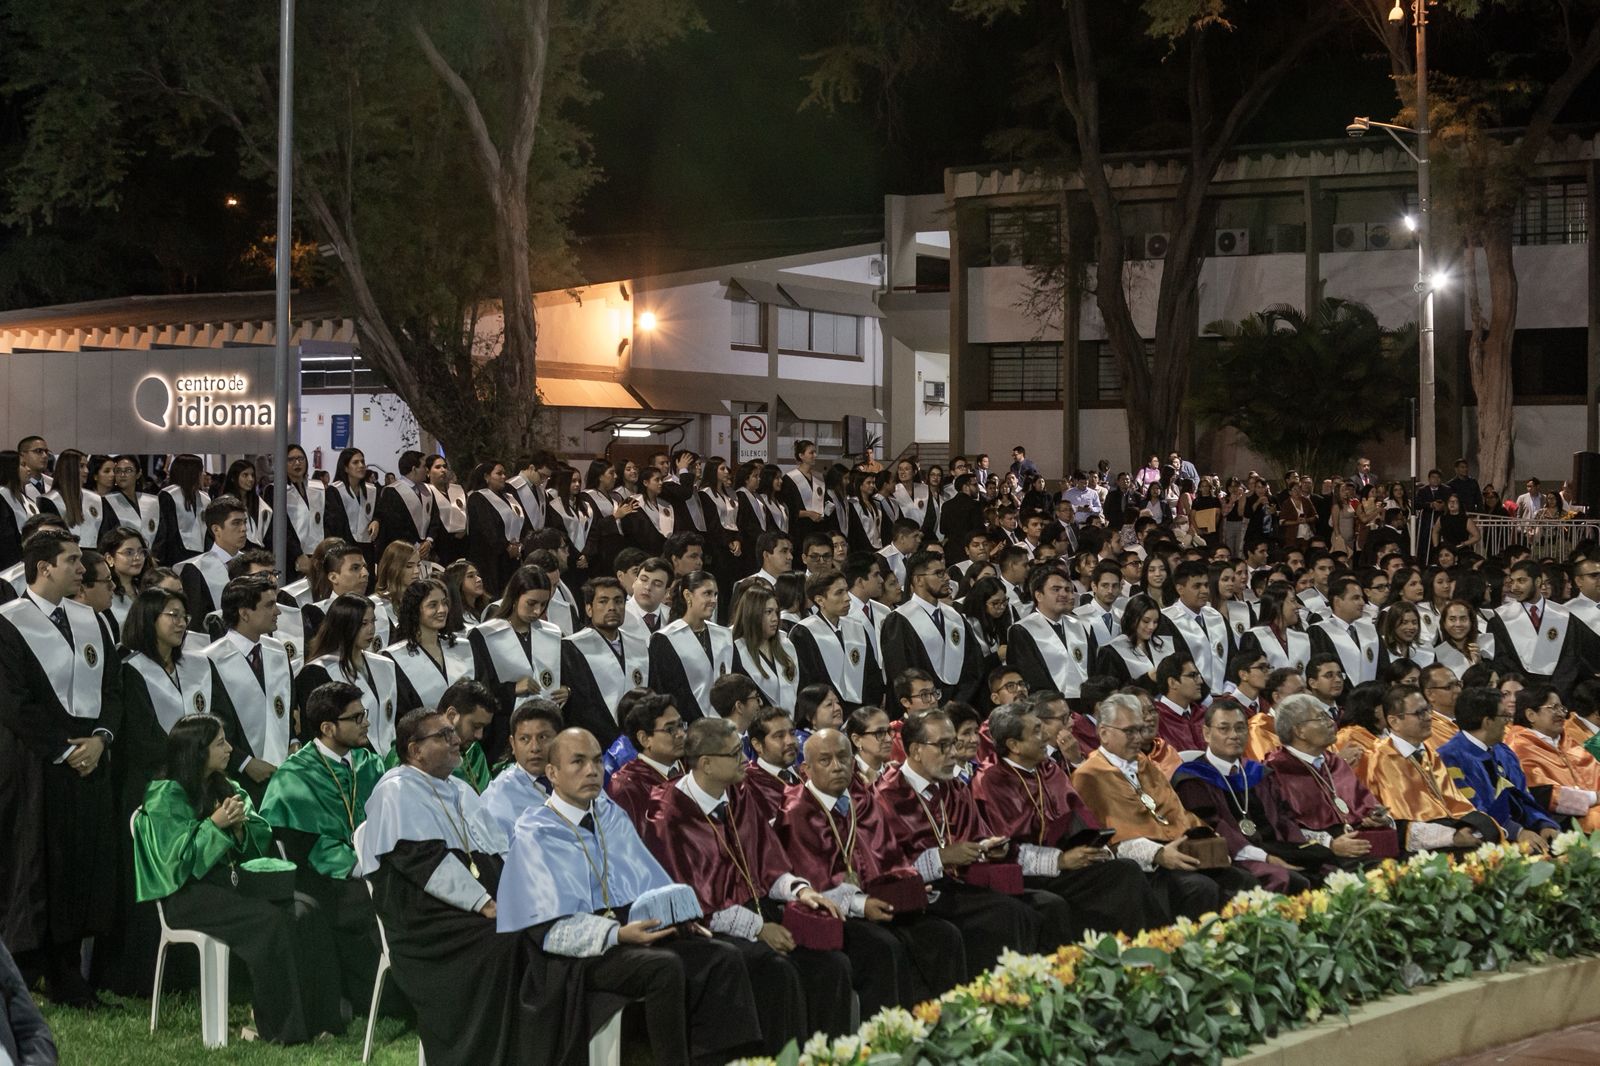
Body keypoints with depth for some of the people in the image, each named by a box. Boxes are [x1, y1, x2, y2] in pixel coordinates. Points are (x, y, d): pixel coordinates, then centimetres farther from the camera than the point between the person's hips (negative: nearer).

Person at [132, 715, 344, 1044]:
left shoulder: (225, 789, 19)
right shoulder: (165, 795, -2)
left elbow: (262, 841, 15)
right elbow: (176, 855, -10)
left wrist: (240, 825, -6)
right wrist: (214, 825, -17)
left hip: (231, 879, 7)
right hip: (188, 892, -7)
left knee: (304, 913, -20)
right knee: (268, 920, -31)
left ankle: (315, 1016, -22)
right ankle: (280, 1026, -24)